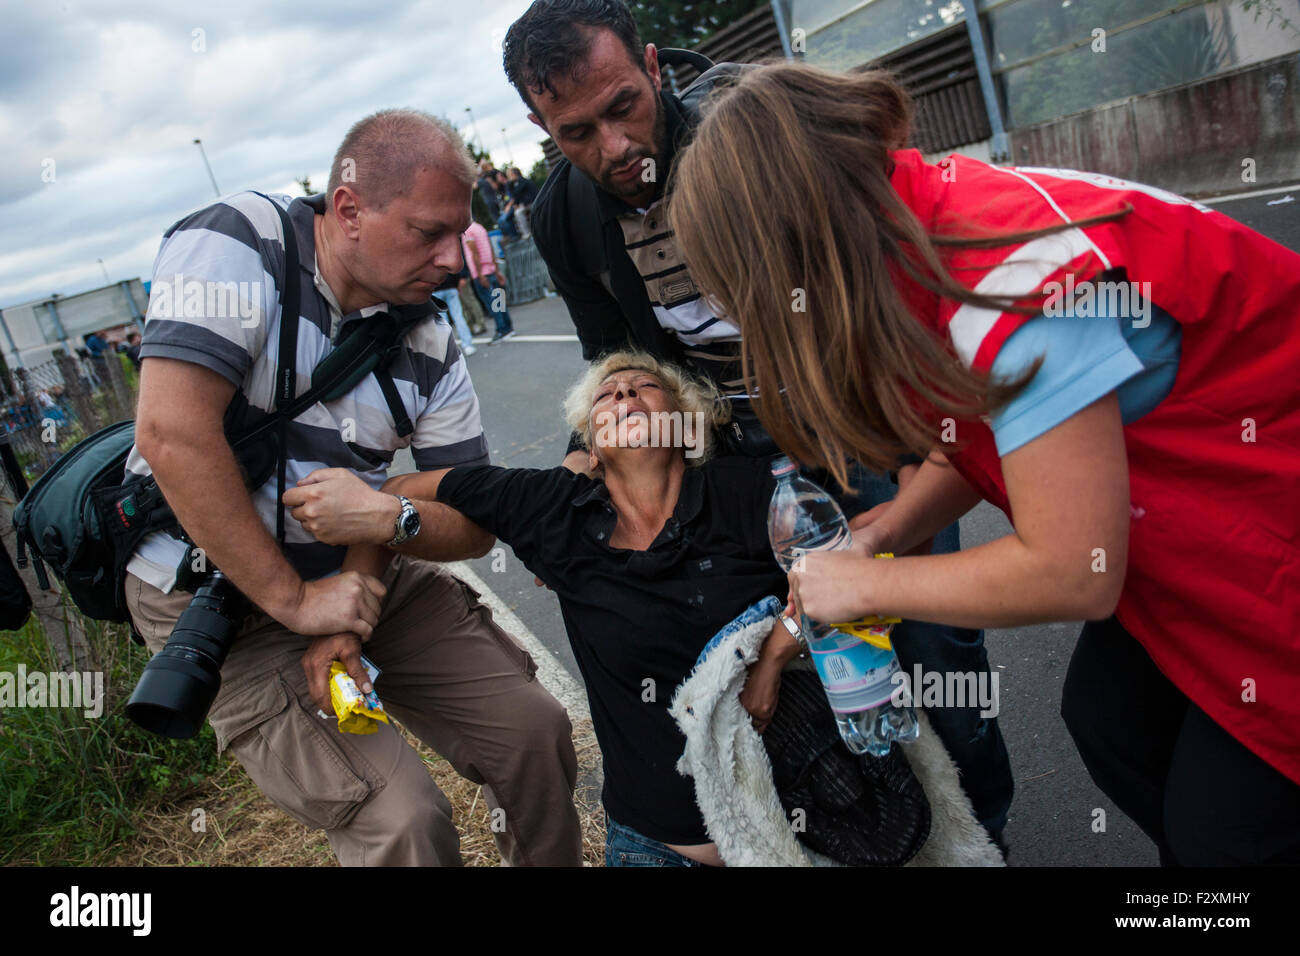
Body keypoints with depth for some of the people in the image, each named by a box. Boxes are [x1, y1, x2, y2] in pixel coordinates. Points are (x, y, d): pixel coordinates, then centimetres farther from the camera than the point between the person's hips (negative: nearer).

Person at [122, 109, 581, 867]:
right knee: (404, 820, -16)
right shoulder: (238, 243, -18)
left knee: (535, 729, 2)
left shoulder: (431, 344, -3)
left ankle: (556, 861, 29)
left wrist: (390, 520, -23)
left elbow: (475, 521, 0)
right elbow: (173, 432, -29)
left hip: (365, 572, 6)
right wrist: (292, 599, -23)